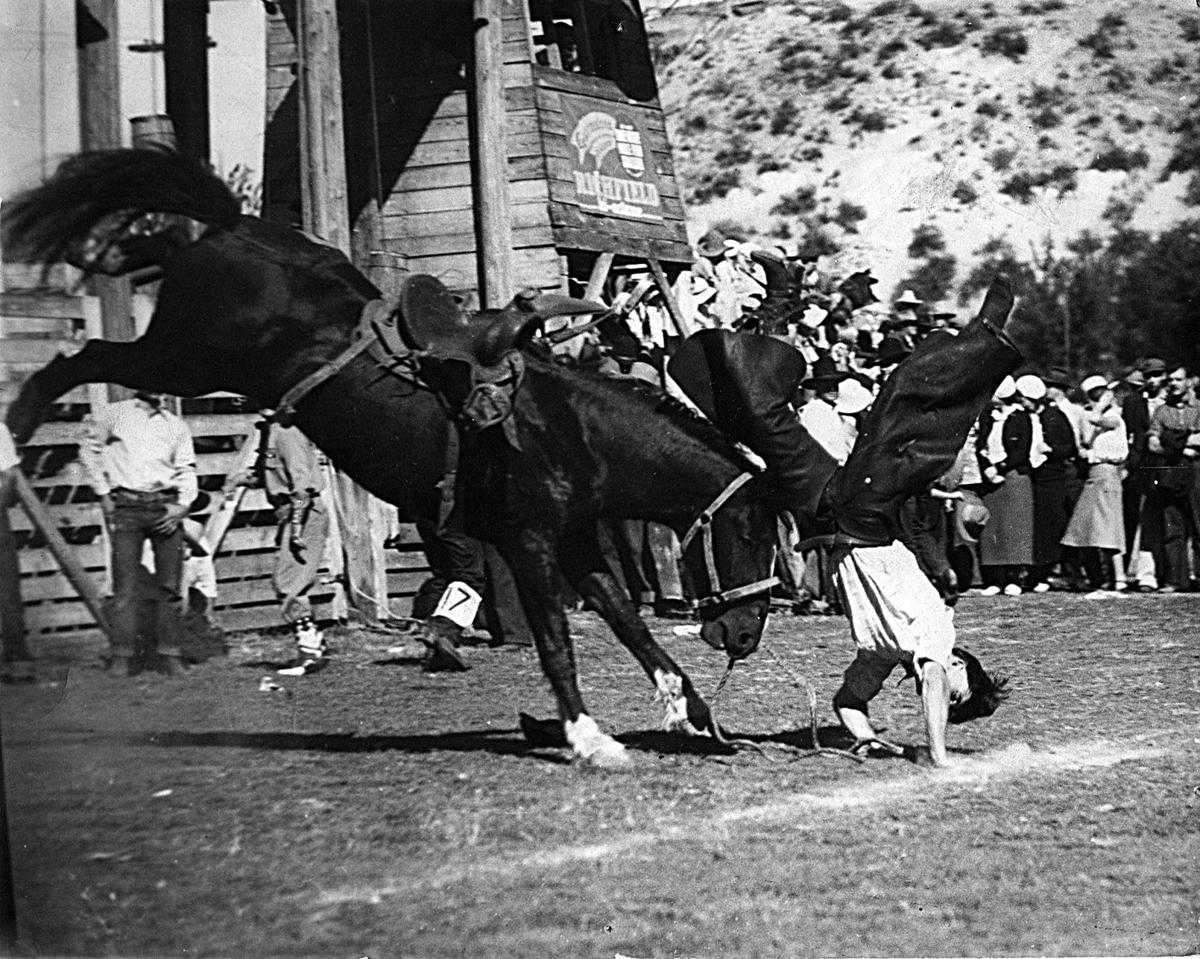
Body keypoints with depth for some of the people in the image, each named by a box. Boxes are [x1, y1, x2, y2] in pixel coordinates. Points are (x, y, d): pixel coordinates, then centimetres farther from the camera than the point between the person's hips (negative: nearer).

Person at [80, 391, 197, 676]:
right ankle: (123, 656, -7)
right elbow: (89, 451, 8)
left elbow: (187, 470, 13)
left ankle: (167, 653, 5)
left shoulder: (176, 426, 16)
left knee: (169, 585, -1)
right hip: (126, 505, -3)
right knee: (126, 583, -8)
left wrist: (182, 505, -3)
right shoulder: (113, 415, 8)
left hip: (166, 507, 3)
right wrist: (103, 493, 1)